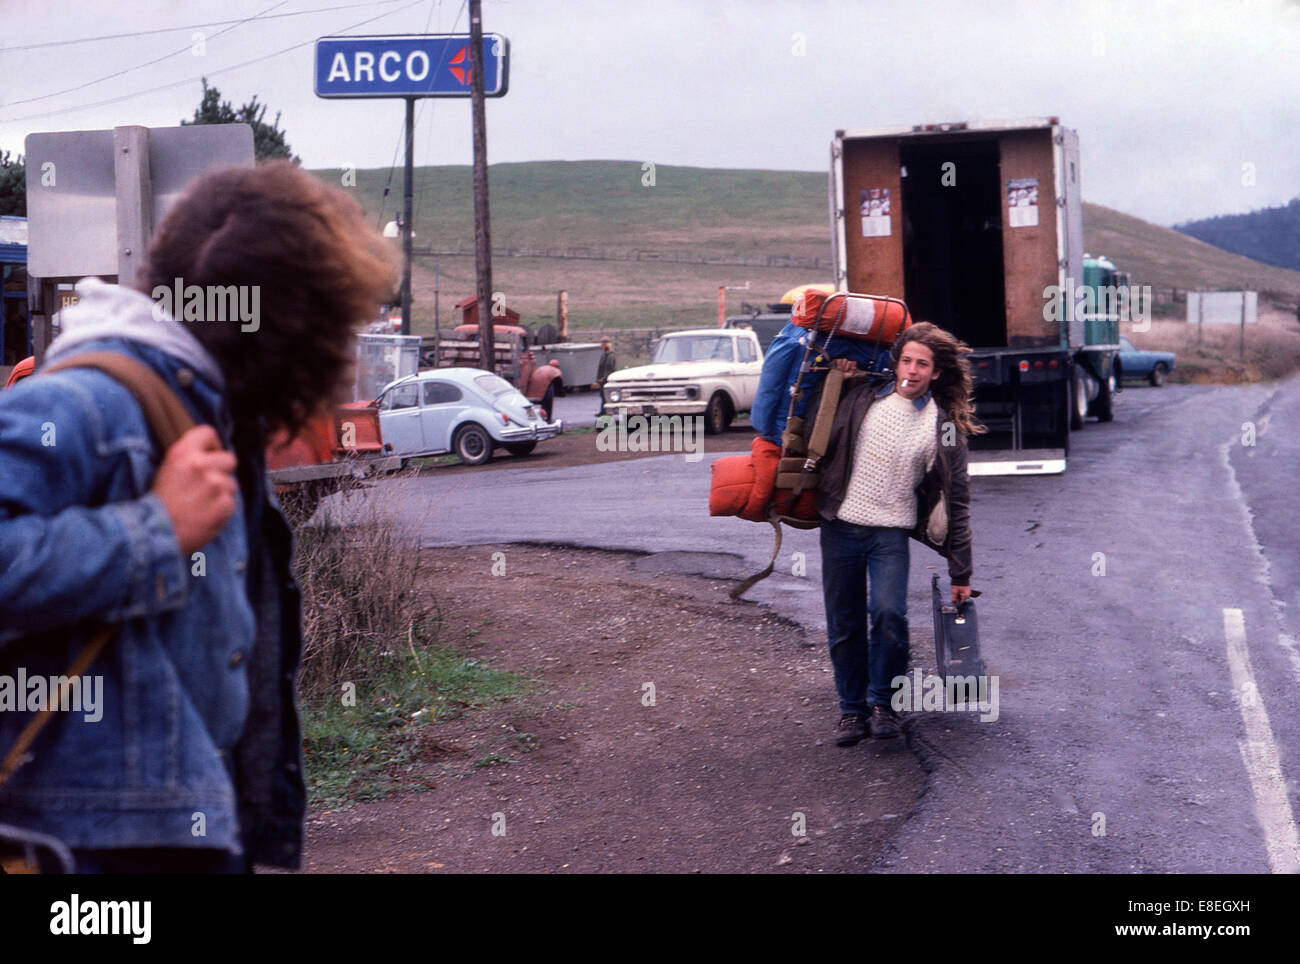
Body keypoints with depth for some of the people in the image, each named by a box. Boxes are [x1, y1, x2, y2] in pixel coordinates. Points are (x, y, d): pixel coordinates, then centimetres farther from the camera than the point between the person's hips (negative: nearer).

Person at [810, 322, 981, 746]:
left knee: (889, 614, -20)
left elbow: (956, 499, 1)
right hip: (840, 526, 2)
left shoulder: (942, 426, -1)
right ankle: (852, 709, 22)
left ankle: (883, 703, 2)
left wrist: (960, 572, -2)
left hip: (891, 531, -2)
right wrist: (837, 374, 3)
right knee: (844, 627, 5)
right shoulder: (861, 395, 4)